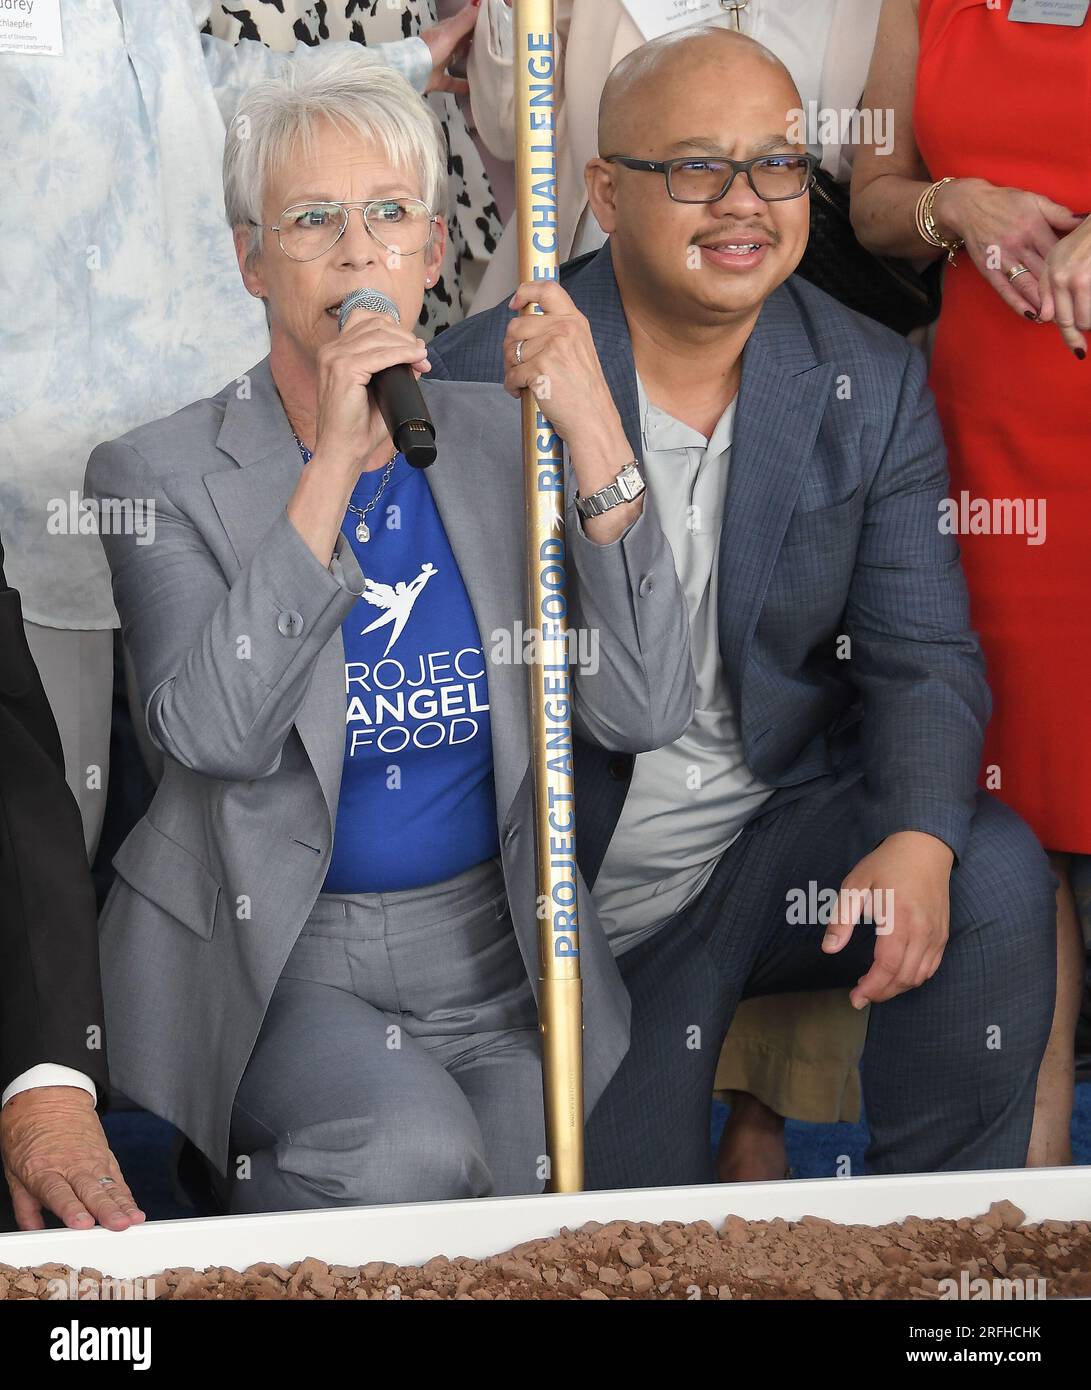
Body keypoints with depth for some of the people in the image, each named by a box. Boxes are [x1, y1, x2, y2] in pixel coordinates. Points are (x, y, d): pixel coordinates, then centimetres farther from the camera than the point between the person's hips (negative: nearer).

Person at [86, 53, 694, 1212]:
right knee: (410, 1149, -29)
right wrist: (333, 462, -23)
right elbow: (213, 734, -21)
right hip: (268, 959, -3)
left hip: (493, 956, 4)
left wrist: (593, 437, -17)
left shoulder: (503, 444, 5)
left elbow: (644, 713, -8)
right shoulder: (157, 477, -3)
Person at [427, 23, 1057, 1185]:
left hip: (784, 841, 2)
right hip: (583, 889, -2)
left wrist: (919, 841, -25)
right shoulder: (482, 380, -11)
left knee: (994, 875, -25)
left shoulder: (873, 385, -1)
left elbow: (921, 653, -7)